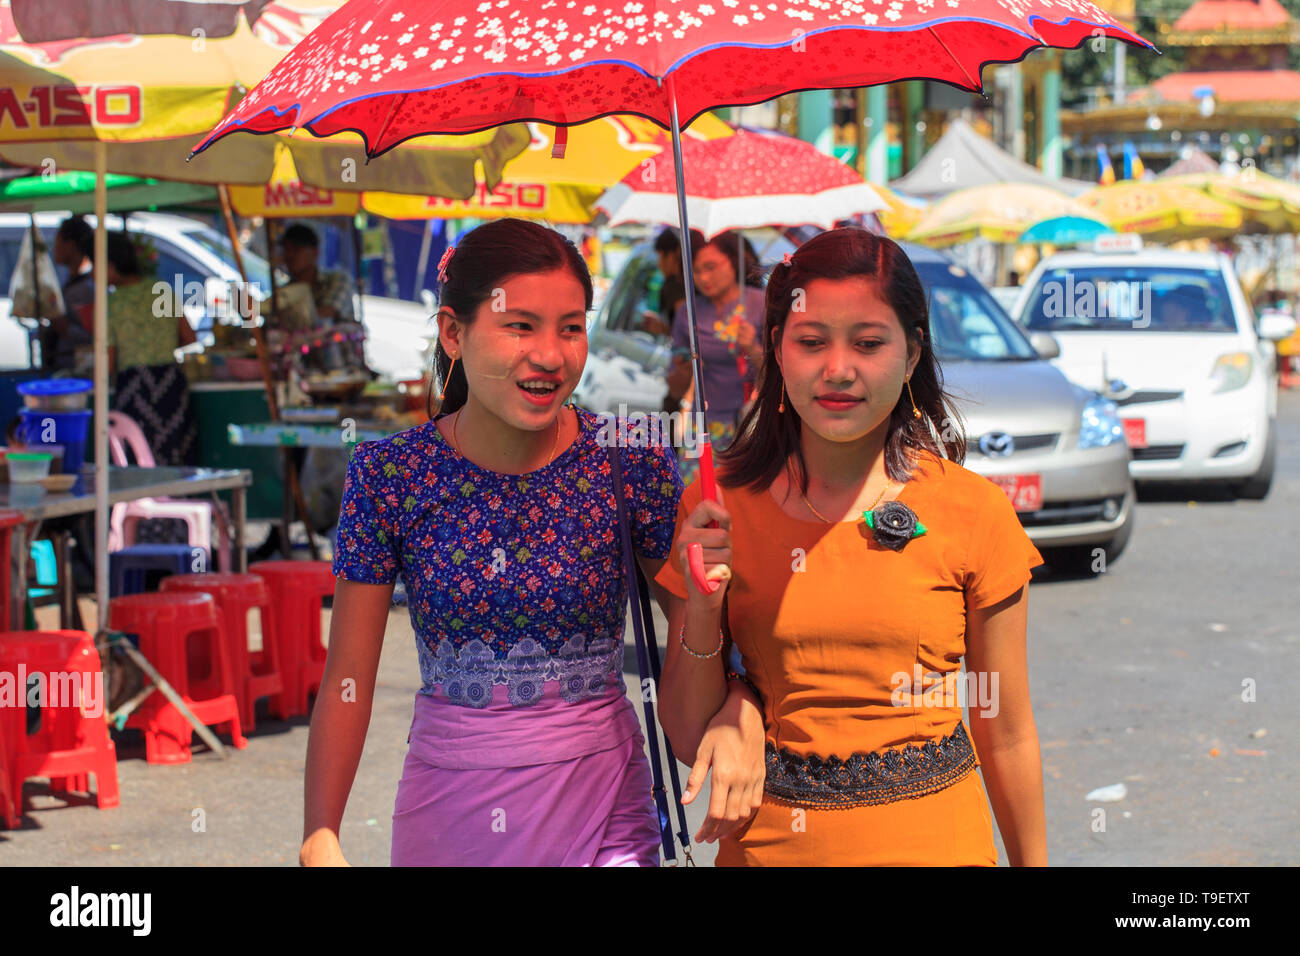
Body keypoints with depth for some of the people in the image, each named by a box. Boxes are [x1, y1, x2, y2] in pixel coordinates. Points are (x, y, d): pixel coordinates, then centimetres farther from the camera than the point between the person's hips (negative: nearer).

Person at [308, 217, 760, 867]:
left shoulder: (630, 463, -8)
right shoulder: (389, 473, -7)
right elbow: (346, 681, -4)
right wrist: (319, 838, -10)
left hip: (601, 811, 0)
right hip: (445, 807, 0)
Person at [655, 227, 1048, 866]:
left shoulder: (973, 511, -7)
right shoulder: (717, 508, -4)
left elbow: (1006, 734, 1)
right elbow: (688, 736, -2)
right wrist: (702, 608, -17)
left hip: (935, 837, -1)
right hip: (771, 842, 1)